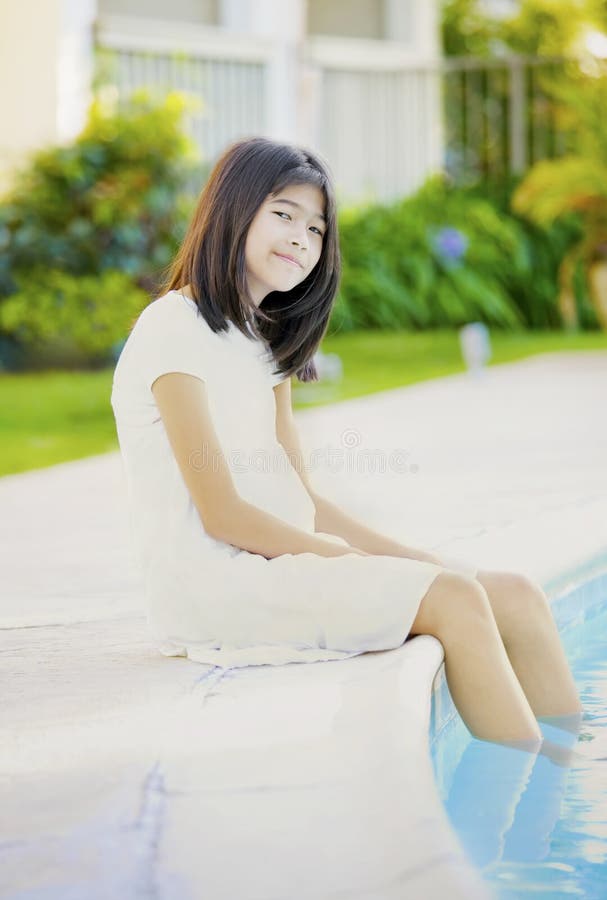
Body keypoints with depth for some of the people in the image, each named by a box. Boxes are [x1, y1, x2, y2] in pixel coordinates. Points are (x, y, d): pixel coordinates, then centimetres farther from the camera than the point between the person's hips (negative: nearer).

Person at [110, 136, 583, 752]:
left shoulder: (264, 343, 21)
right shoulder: (175, 328, -7)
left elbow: (300, 502, 14)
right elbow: (222, 514, -13)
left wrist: (408, 556, 0)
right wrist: (353, 561, -11)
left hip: (278, 566, 9)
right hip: (211, 587, -9)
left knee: (516, 598, -4)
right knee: (453, 599, -22)